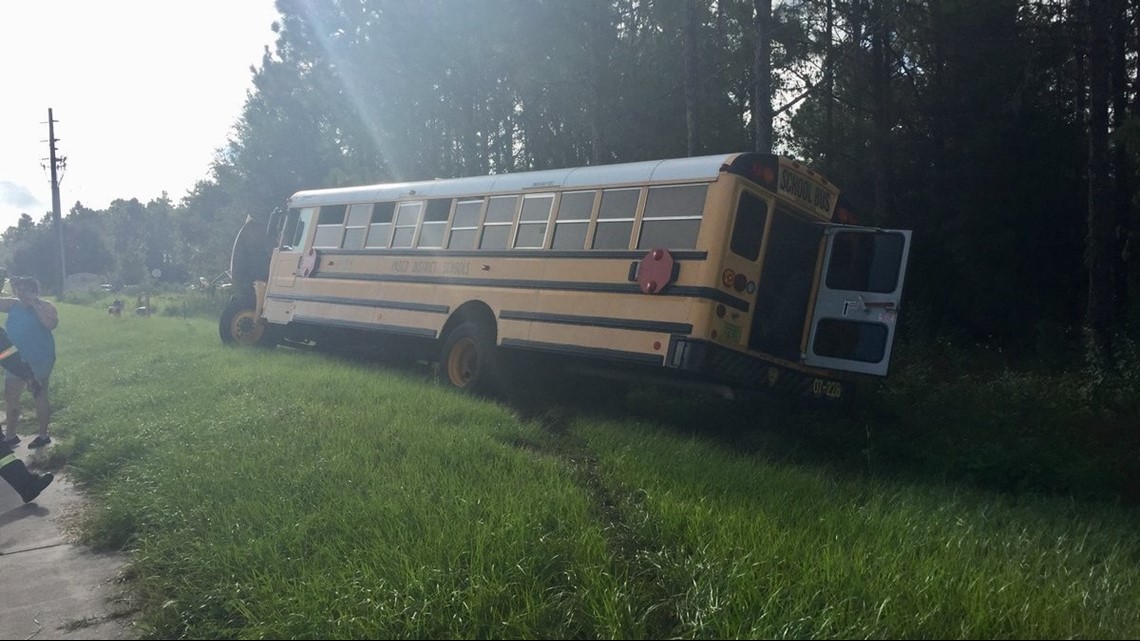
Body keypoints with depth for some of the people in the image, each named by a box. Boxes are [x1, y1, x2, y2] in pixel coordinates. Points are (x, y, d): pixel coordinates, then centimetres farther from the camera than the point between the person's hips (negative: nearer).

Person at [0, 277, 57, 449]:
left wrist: (35, 305, -24)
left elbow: (51, 324, -25)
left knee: (40, 396, 4)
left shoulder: (45, 306, -8)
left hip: (39, 360, -6)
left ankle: (43, 435, 16)